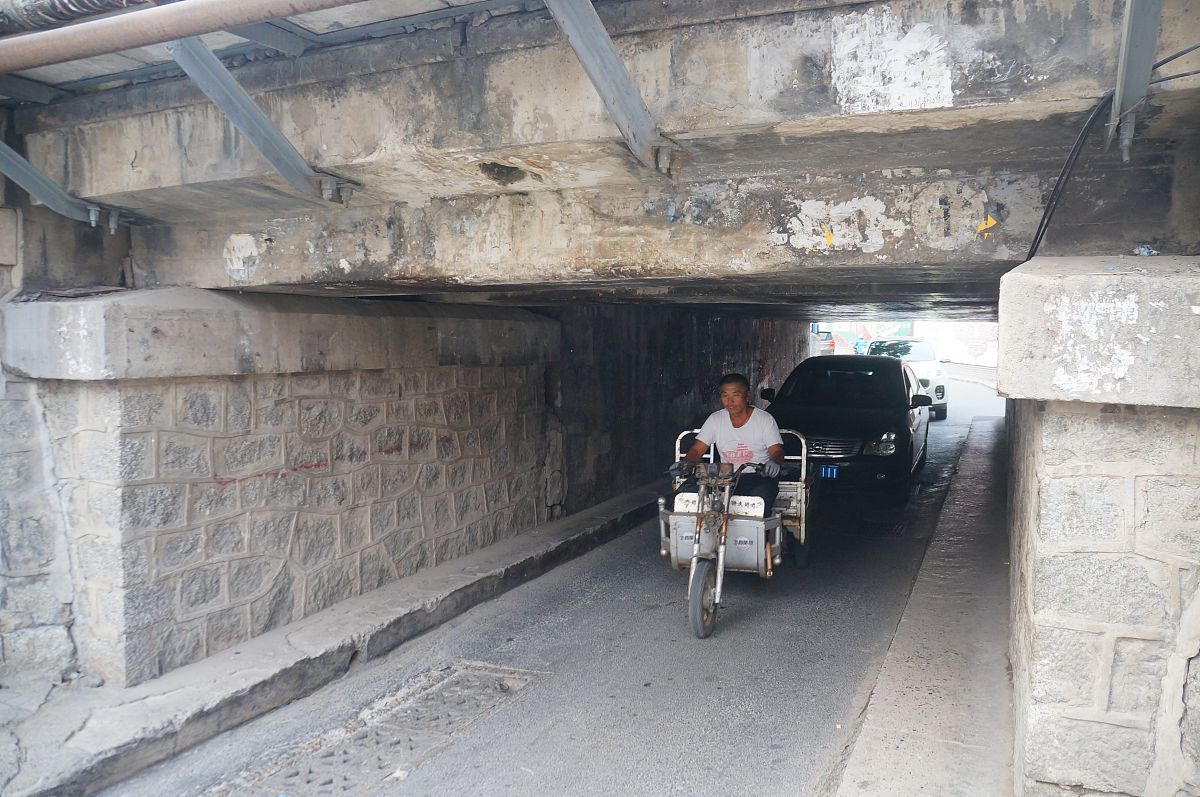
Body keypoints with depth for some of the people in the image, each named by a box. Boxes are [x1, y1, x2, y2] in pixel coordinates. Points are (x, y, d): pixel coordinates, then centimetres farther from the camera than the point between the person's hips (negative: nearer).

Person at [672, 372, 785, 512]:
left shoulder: (765, 419, 2)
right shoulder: (715, 419, 10)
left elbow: (777, 451, -5)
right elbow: (697, 450, 7)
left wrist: (773, 462, -31)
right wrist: (685, 464, -16)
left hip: (758, 477, -3)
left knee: (760, 497, -39)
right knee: (687, 489, -24)